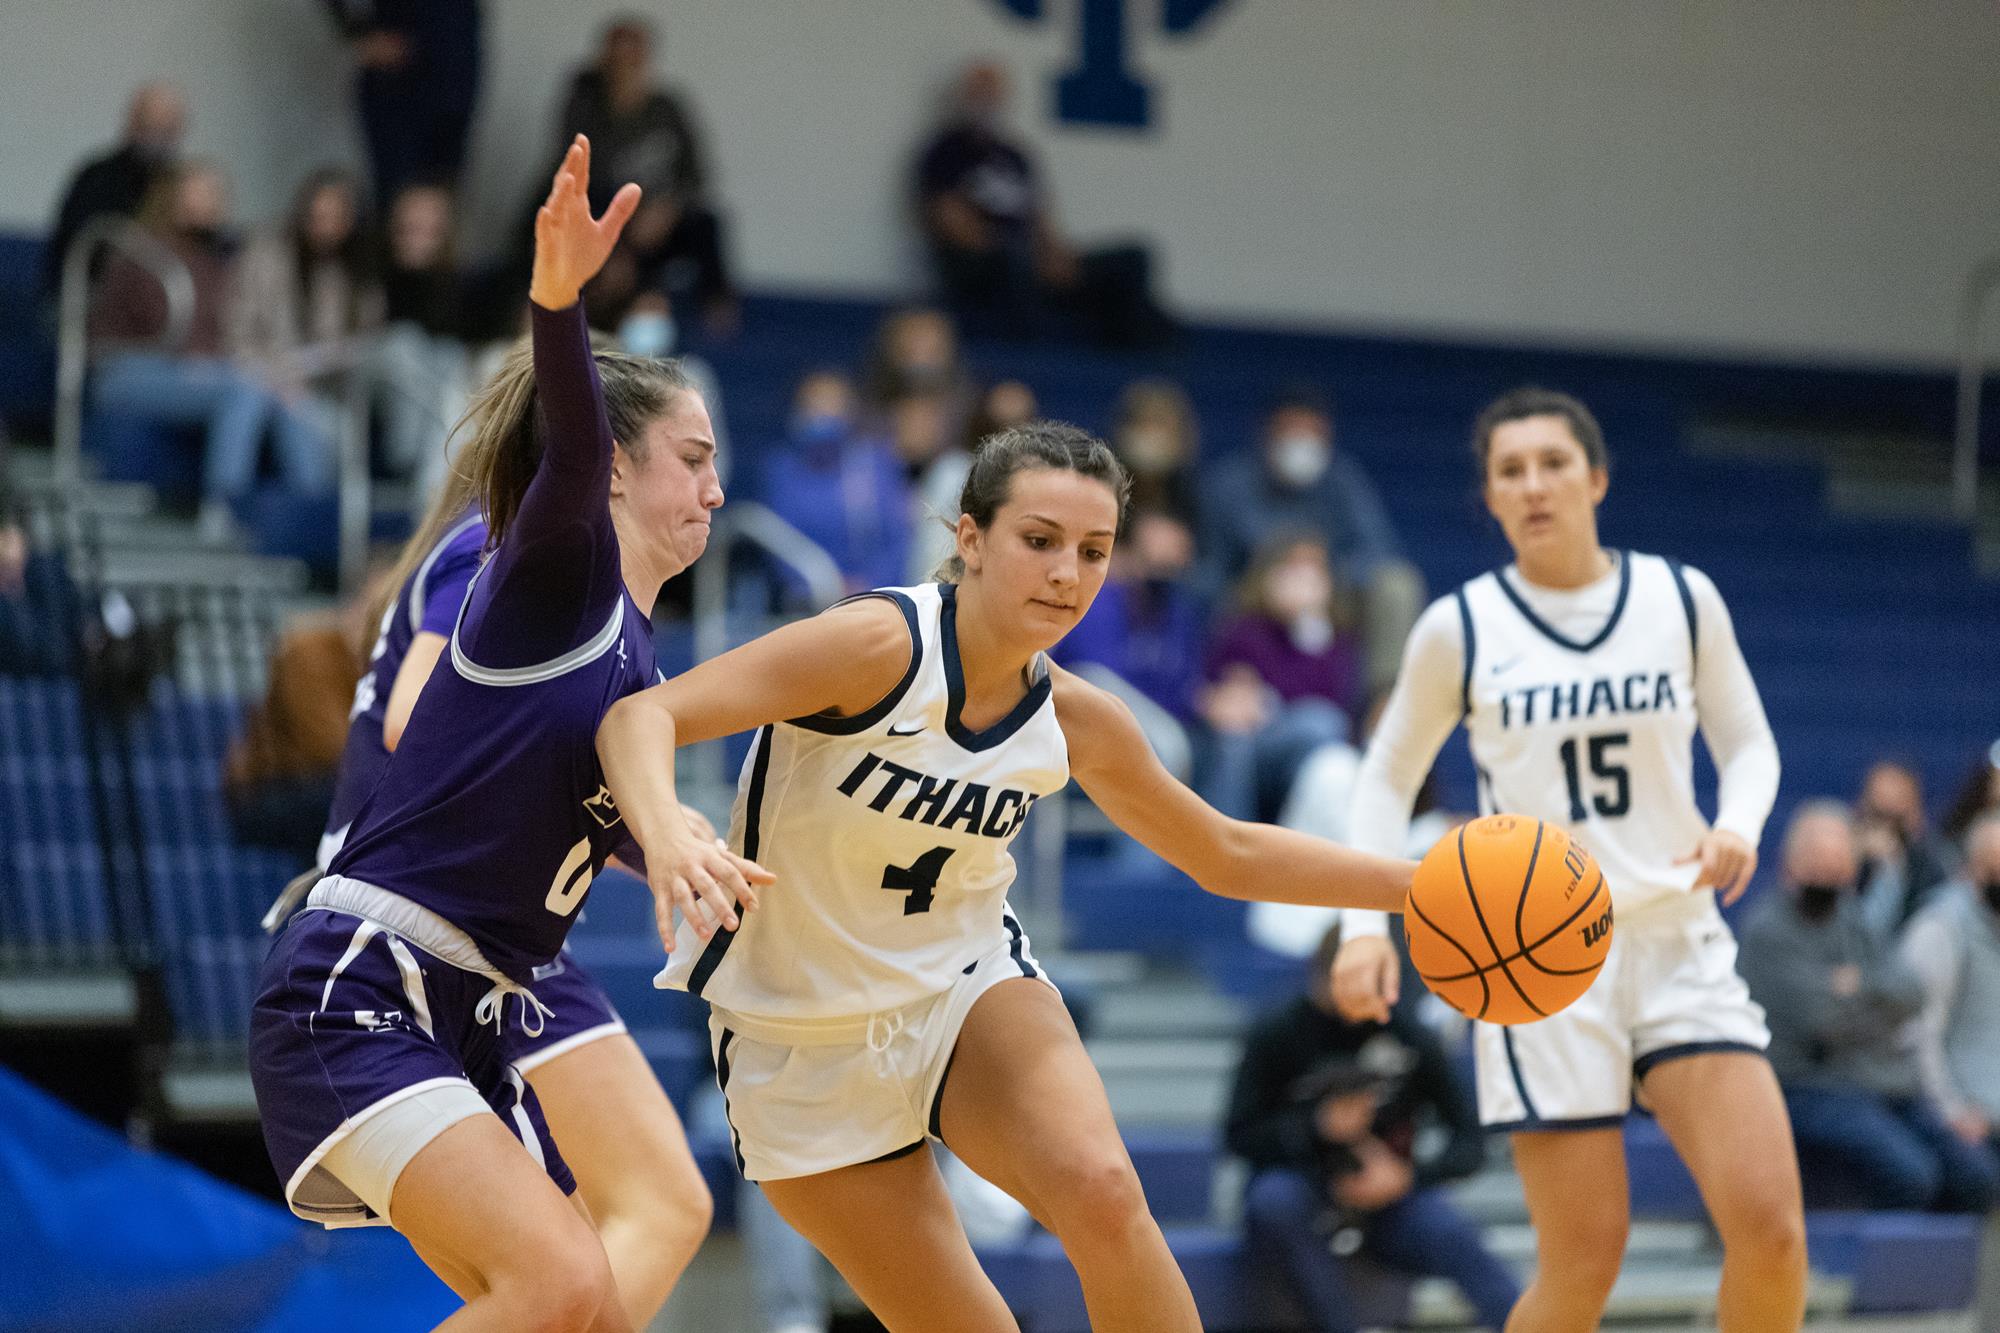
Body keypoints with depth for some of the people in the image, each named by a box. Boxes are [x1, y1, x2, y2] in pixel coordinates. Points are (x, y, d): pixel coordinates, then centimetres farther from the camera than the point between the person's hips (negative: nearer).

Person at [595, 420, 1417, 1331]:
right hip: (801, 1041, -3)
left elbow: (1227, 855, 11)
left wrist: (1412, 882, 2)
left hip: (967, 984, 3)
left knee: (1101, 1193, -27)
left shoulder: (1076, 724, -6)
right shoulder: (883, 644, -23)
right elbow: (642, 715, -31)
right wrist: (665, 835, -51)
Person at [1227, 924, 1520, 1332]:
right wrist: (1318, 1127, -21)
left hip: (1387, 1190, 1)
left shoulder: (1411, 1038, 0)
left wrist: (1406, 1176, -19)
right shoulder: (1279, 1034, -3)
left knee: (1455, 1238, -30)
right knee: (1272, 1203, -36)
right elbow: (1240, 1136, -3)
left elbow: (1468, 1144, 0)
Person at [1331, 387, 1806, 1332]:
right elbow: (1385, 781, 10)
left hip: (1677, 940, 2)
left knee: (1770, 1225, -13)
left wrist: (1737, 826, -8)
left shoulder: (1681, 600, 4)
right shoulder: (1458, 628, 0)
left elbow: (1748, 744, 14)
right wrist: (1364, 924, -4)